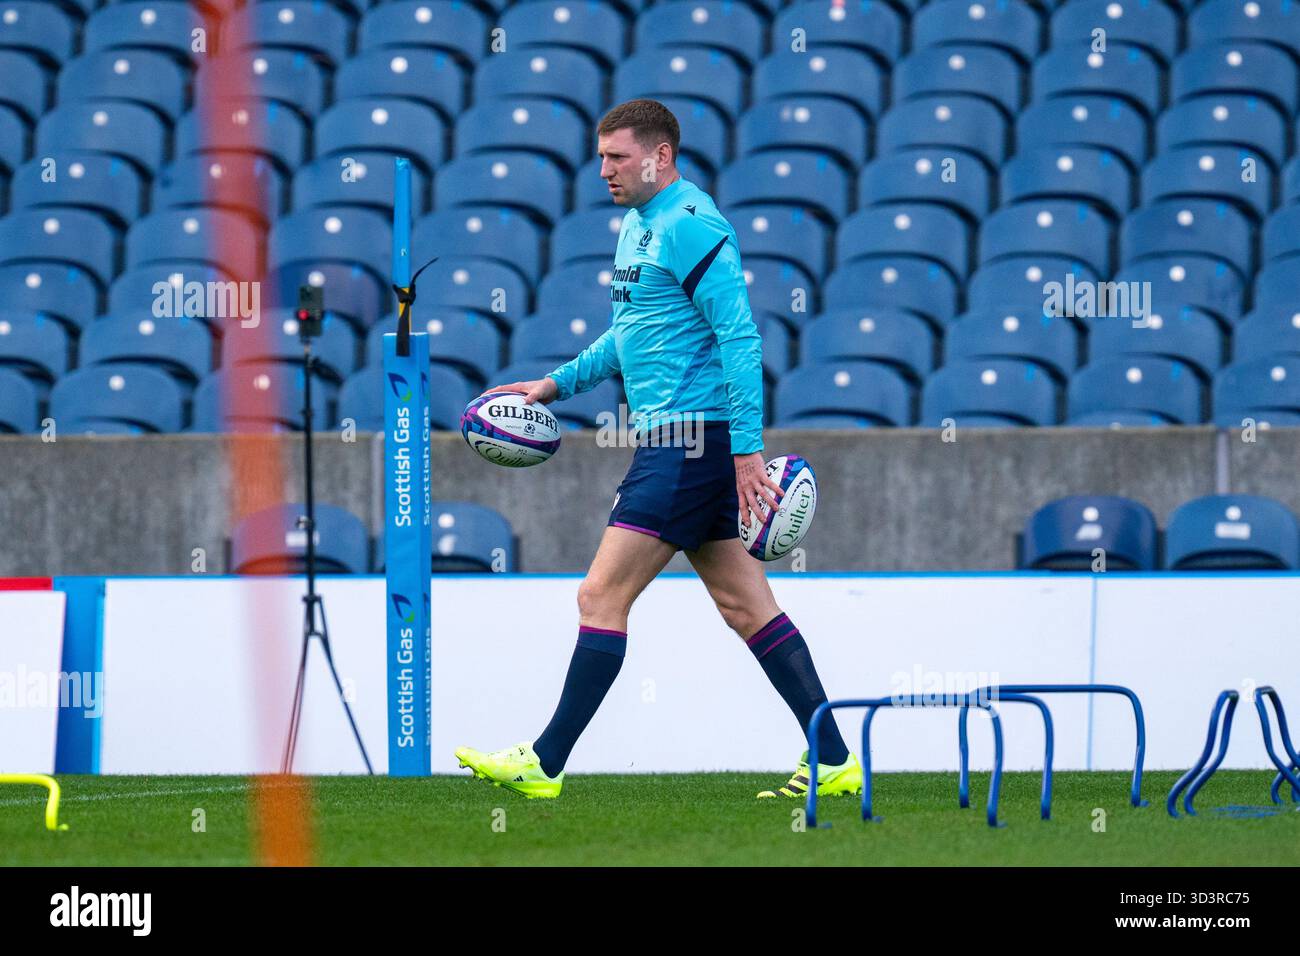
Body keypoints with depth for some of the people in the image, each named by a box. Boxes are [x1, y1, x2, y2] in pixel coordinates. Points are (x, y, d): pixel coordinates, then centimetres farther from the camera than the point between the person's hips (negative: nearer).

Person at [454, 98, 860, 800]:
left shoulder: (689, 227, -14)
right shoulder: (639, 224, 17)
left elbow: (740, 337, -19)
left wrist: (747, 449, -23)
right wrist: (555, 385, 23)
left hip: (687, 439, -10)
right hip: (680, 440, 10)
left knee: (602, 597, -8)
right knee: (746, 607, 8)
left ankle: (546, 764, -5)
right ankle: (833, 762, 8)